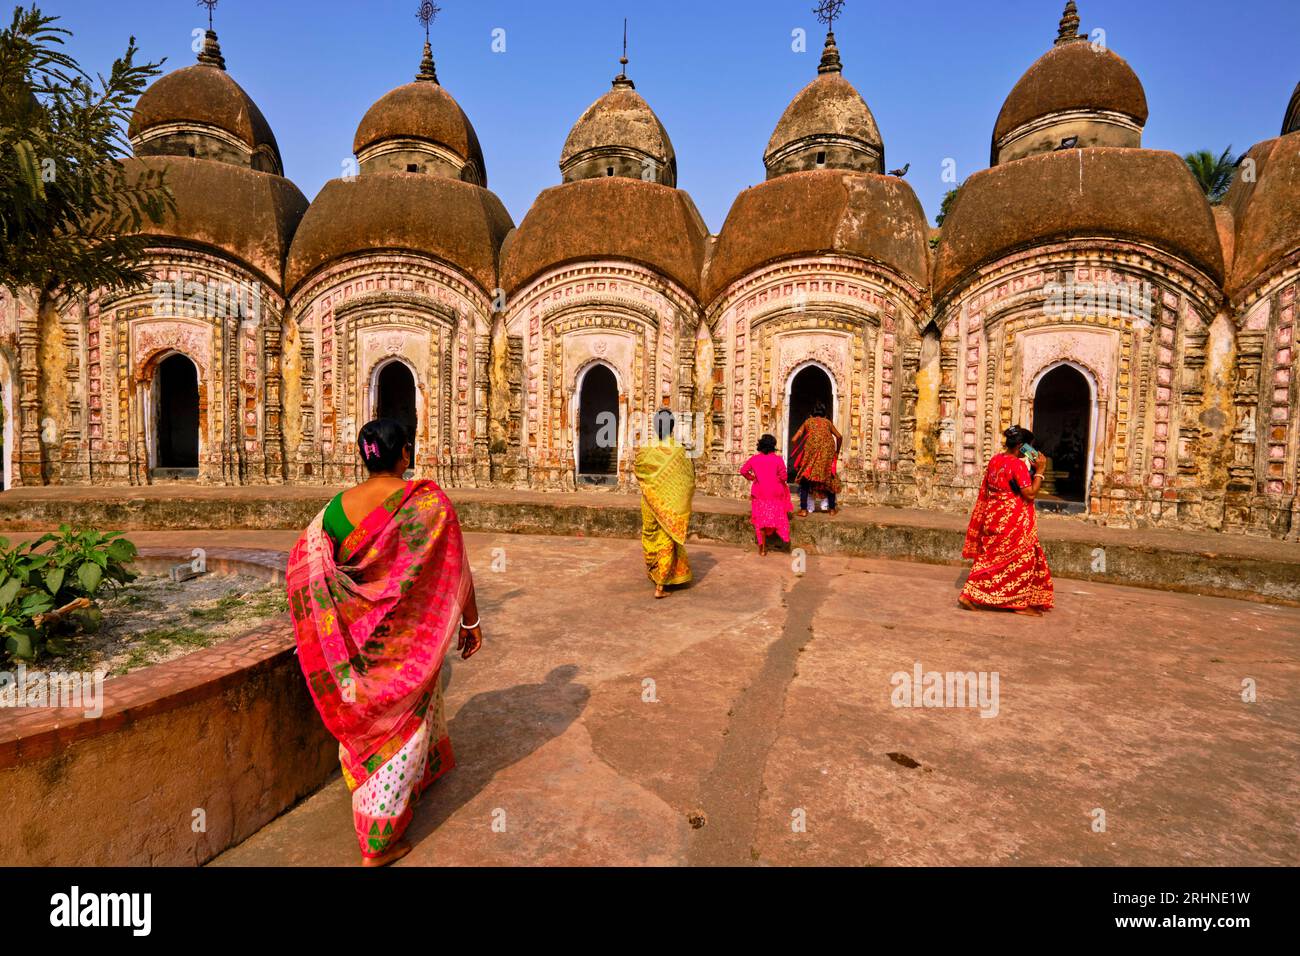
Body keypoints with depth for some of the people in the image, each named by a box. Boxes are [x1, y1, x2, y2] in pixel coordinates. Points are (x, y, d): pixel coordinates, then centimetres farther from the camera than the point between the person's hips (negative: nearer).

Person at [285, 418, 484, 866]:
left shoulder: (337, 506, -7)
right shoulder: (430, 503, -19)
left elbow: (303, 565, -5)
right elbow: (455, 572, -14)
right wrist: (470, 622, -1)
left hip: (358, 634, 5)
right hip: (408, 639, -5)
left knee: (366, 718, 27)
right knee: (400, 727, 11)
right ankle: (379, 845, 22)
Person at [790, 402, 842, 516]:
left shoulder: (807, 422, 22)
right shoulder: (827, 422, 26)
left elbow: (794, 440, 14)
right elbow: (839, 437, 15)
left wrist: (795, 455, 26)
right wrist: (837, 452, 30)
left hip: (811, 448, -1)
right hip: (827, 449, 1)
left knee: (805, 478, 9)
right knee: (829, 478, 17)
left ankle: (803, 509, 3)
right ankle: (832, 508, 24)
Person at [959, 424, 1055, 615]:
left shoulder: (995, 460, 7)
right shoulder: (1018, 465, -17)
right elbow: (1030, 494, -18)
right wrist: (1039, 470, -12)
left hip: (992, 518, 8)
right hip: (1013, 521, -8)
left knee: (990, 557, 14)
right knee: (1021, 558, 6)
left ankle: (969, 595, 11)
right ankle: (1022, 604, 15)